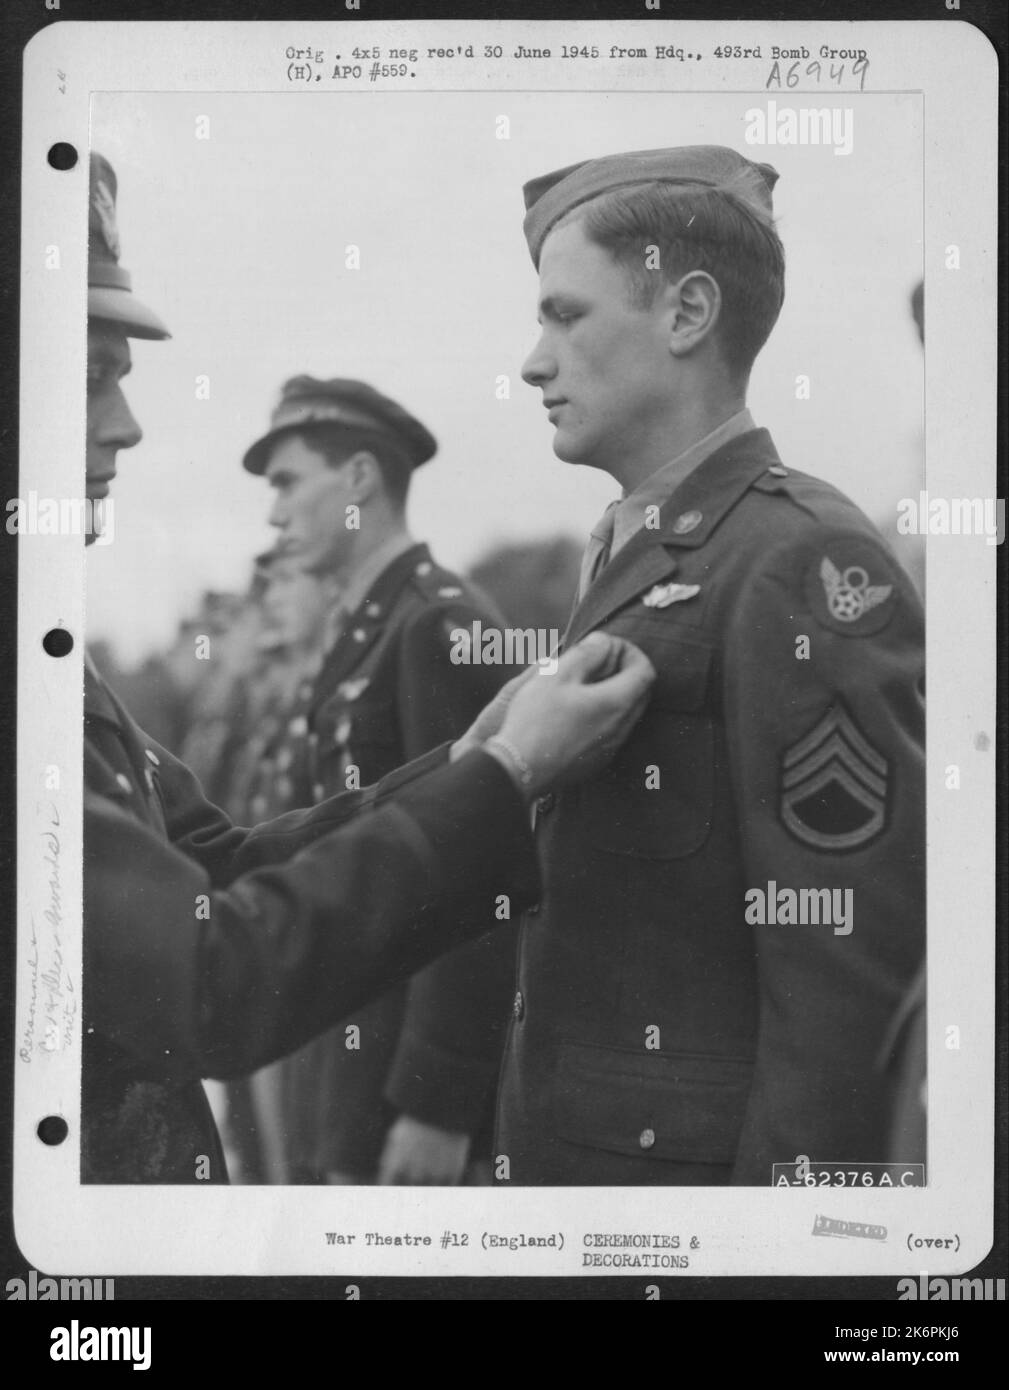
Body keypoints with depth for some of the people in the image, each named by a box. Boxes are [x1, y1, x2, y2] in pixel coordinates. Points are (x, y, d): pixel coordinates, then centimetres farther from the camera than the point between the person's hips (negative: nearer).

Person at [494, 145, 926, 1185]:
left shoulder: (807, 568, -16)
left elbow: (850, 970, -21)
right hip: (570, 1142, 8)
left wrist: (791, 1176, -21)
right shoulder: (629, 562, 11)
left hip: (700, 1161, -8)